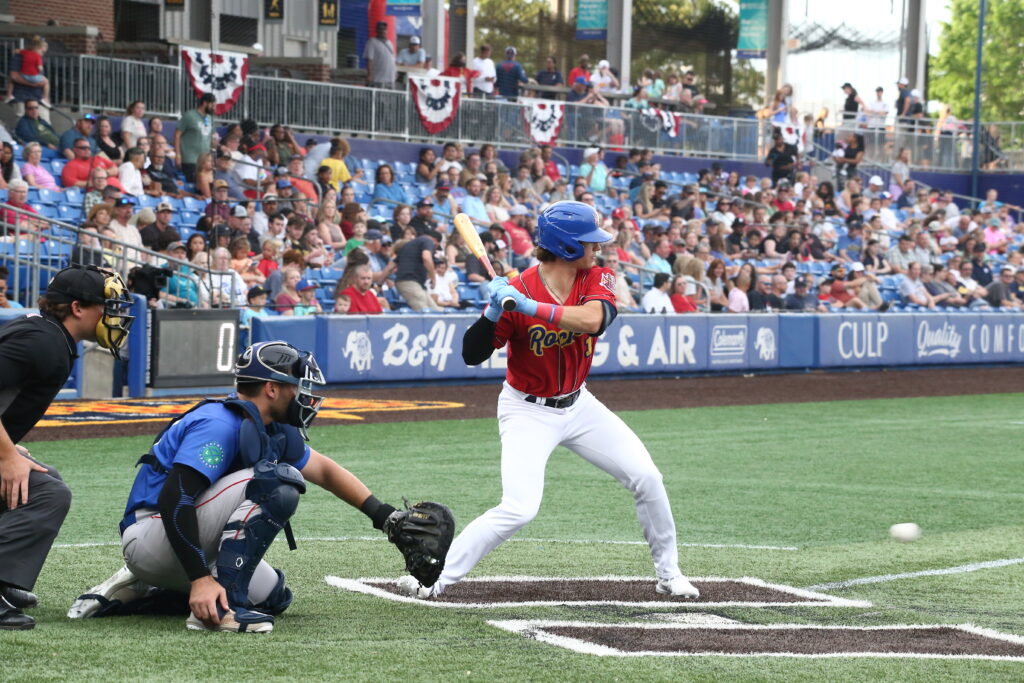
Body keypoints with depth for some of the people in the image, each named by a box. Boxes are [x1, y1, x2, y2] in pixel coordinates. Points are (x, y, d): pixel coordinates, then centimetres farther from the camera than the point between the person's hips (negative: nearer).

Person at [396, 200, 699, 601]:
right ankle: (435, 579, -13)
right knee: (519, 509, -21)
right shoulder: (515, 292, -20)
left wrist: (530, 306, -40)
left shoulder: (597, 280, -9)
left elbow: (593, 320, -33)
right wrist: (493, 312, -36)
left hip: (578, 404, 5)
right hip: (529, 413, -5)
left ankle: (668, 573, 18)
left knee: (646, 478, 1)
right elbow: (472, 356, -18)